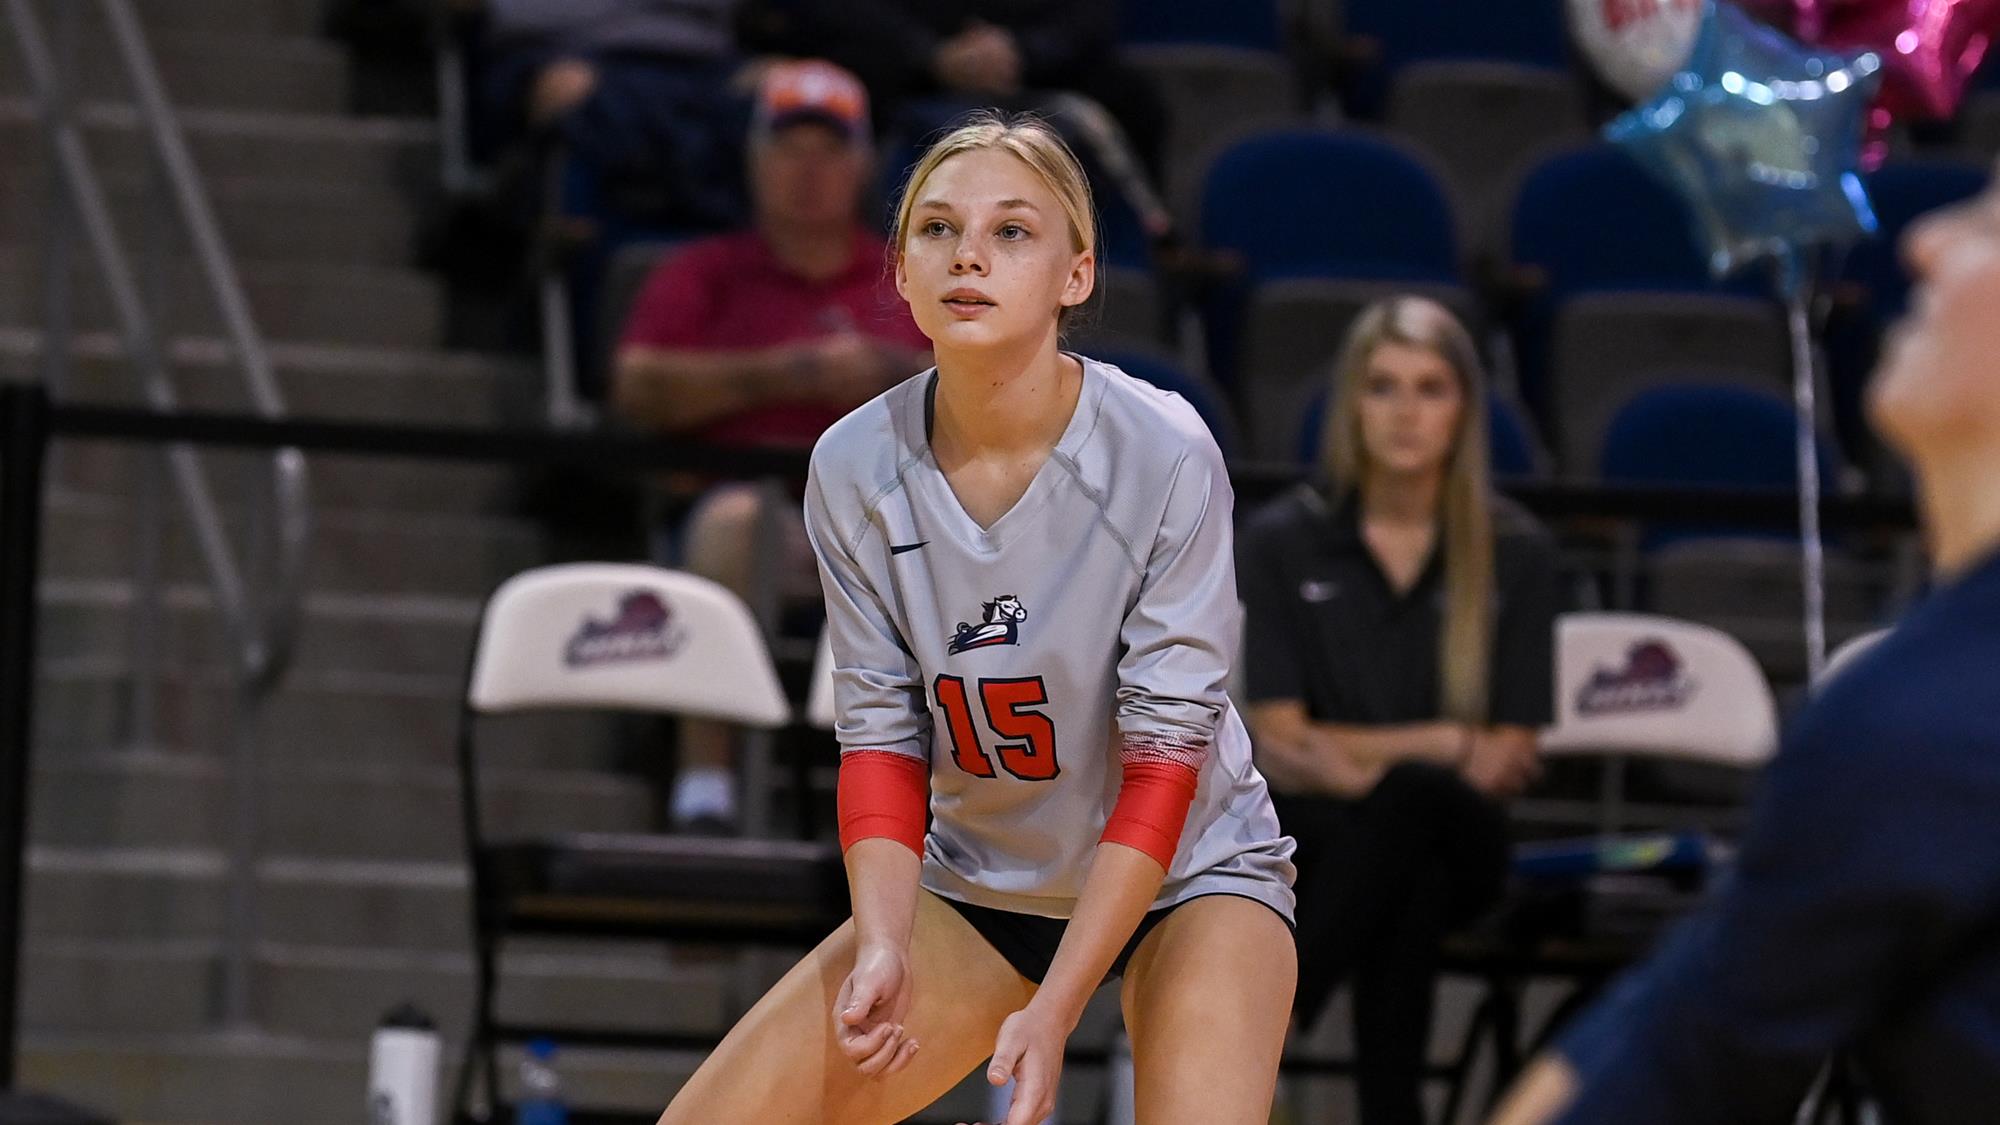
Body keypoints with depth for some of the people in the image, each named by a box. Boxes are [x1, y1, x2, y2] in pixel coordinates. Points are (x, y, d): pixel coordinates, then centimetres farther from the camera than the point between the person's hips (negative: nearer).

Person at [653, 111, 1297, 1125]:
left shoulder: (1165, 454, -21)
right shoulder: (855, 469, -11)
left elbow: (1166, 755, -19)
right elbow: (881, 735, -5)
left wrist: (1054, 1008, -24)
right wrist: (884, 944, -22)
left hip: (1185, 876, -3)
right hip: (974, 885, 4)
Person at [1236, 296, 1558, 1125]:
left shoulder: (1516, 551, 3)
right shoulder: (1281, 541, 2)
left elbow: (1503, 762, 0)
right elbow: (1281, 749, -2)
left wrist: (1347, 757, -15)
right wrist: (1446, 743, -11)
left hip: (1450, 840, 1)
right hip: (1311, 841, -1)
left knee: (1413, 801, -37)